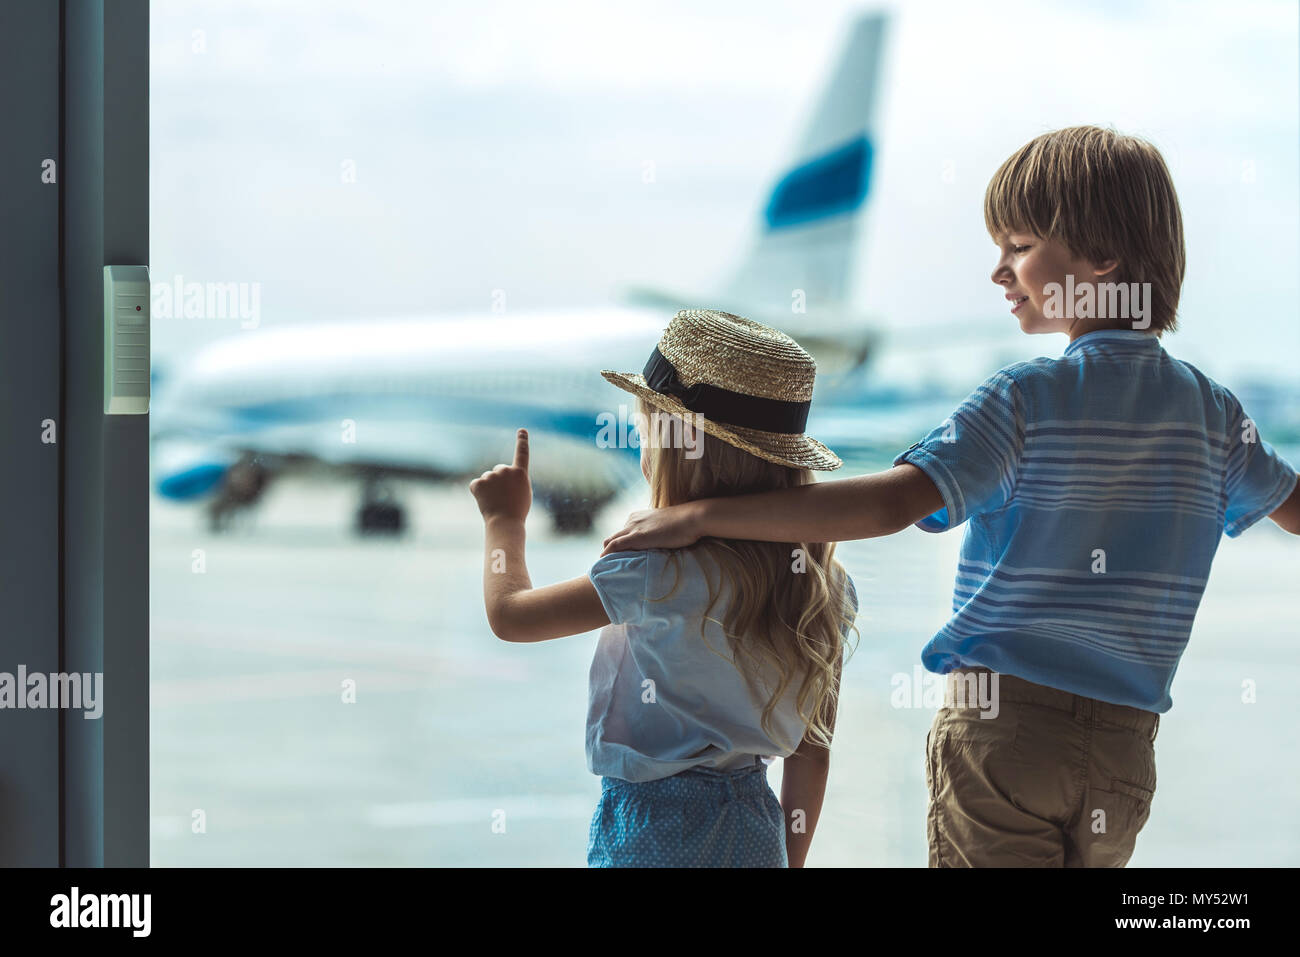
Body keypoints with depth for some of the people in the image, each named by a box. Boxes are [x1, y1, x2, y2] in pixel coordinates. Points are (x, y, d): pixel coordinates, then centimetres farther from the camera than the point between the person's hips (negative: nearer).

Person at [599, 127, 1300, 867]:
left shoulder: (1028, 398, -11)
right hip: (1124, 746, 5)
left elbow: (891, 504, -23)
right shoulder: (1211, 411, 5)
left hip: (1003, 719, -5)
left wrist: (699, 516, -21)